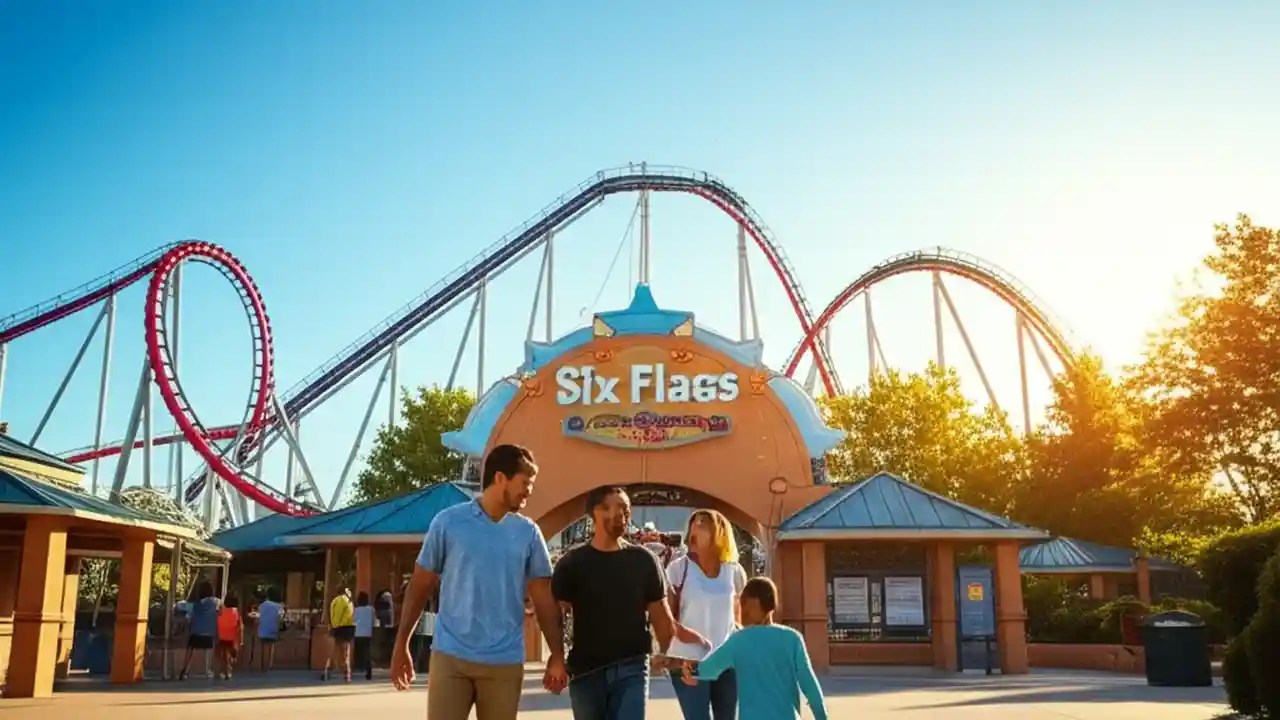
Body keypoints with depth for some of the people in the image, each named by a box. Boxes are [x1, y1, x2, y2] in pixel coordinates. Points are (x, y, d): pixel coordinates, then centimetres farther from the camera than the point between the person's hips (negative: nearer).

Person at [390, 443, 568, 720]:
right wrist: (401, 645, 3)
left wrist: (557, 656, 1)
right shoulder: (448, 522, -3)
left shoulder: (528, 532, 3)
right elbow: (420, 587, 3)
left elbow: (544, 598, 5)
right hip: (450, 656, -2)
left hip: (505, 662, 2)